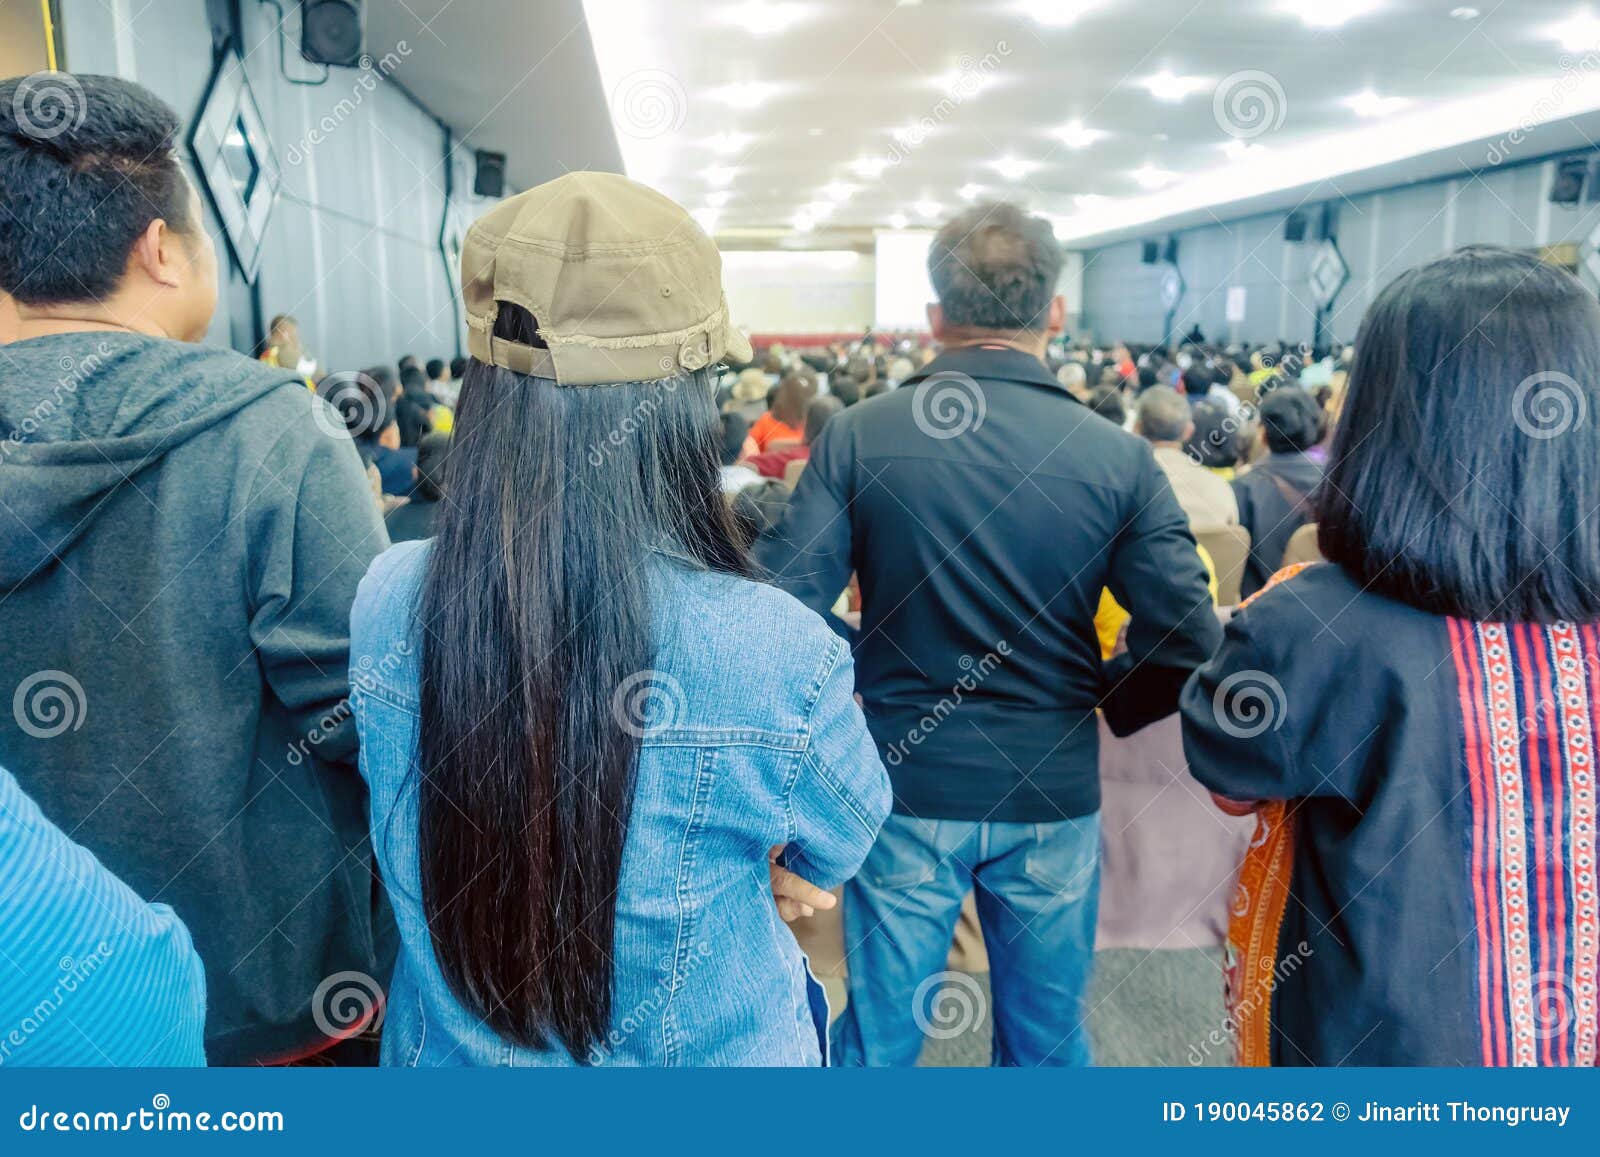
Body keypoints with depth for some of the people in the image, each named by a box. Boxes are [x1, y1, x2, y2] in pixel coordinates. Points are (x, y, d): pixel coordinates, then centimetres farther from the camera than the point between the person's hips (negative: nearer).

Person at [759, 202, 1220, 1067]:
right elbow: (1185, 643, -12)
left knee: (879, 1035, 17)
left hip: (903, 787, 0)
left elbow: (787, 605, -15)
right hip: (1052, 797, 1)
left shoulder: (857, 436, -11)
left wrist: (865, 671, 3)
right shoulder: (1119, 457, -10)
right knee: (1048, 1040, 21)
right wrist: (1099, 703, 7)